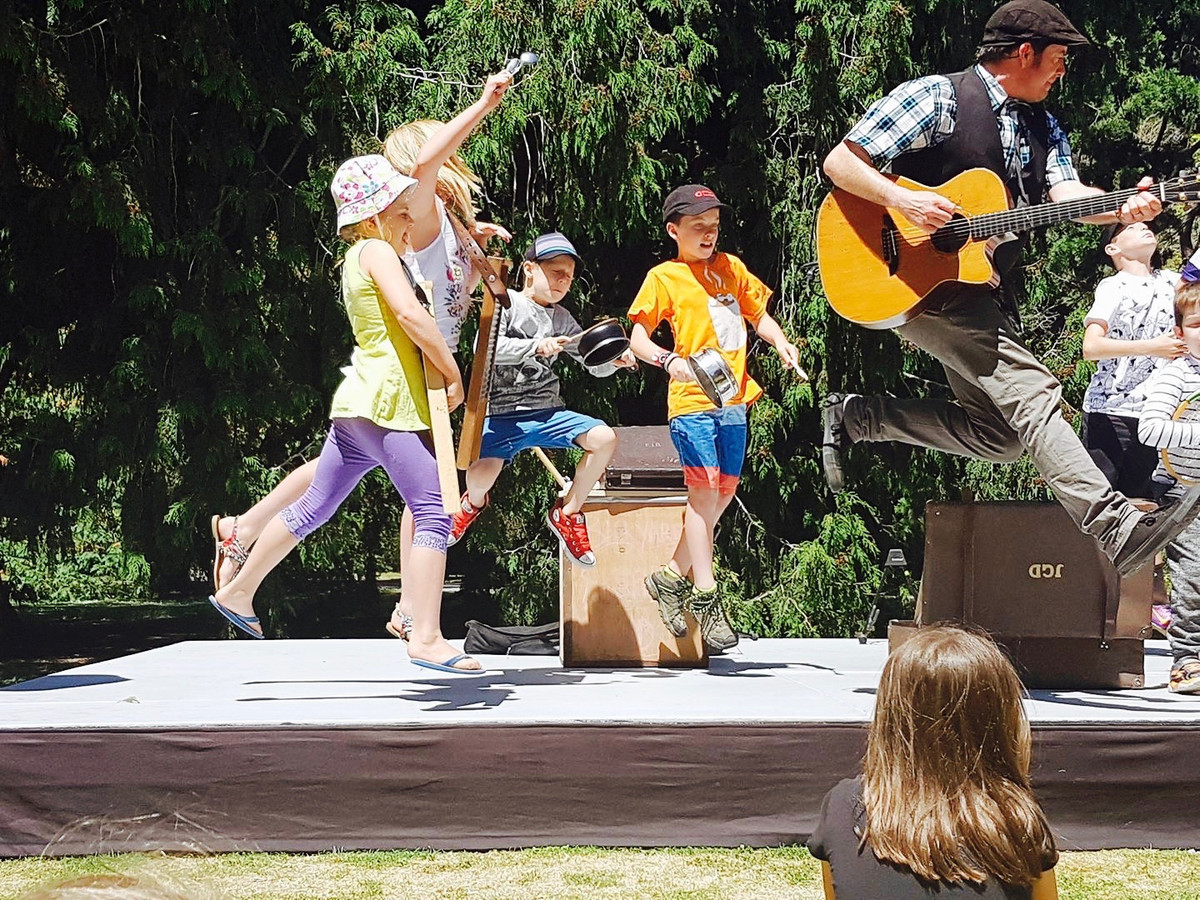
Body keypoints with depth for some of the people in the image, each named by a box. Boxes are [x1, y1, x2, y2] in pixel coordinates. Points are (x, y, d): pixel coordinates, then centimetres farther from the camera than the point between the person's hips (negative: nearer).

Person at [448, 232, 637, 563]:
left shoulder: (562, 318, 17)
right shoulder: (506, 303, 1)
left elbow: (595, 365, 18)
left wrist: (614, 360, -6)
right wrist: (536, 346, -29)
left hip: (549, 413, 5)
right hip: (502, 414, -5)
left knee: (604, 438, -20)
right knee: (481, 475, -30)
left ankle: (567, 514, 1)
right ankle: (475, 502, 13)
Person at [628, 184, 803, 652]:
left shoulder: (731, 268, 17)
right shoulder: (664, 277, 1)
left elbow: (758, 314, 25)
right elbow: (636, 338, -4)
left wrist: (780, 342, 5)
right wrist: (669, 360, -23)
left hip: (733, 396, 6)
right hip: (691, 398, -6)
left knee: (724, 491, 7)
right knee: (704, 488, -11)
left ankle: (672, 577, 20)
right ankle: (704, 596, -7)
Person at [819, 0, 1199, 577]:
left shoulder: (1043, 129, 14)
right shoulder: (936, 98, -9)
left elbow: (1069, 195, -4)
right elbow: (839, 162, -11)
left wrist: (1124, 209, -25)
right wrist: (902, 200, -27)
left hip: (976, 291, 9)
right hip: (915, 284, -9)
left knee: (998, 435, 9)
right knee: (1030, 388, -24)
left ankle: (853, 417, 19)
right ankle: (1114, 529, -34)